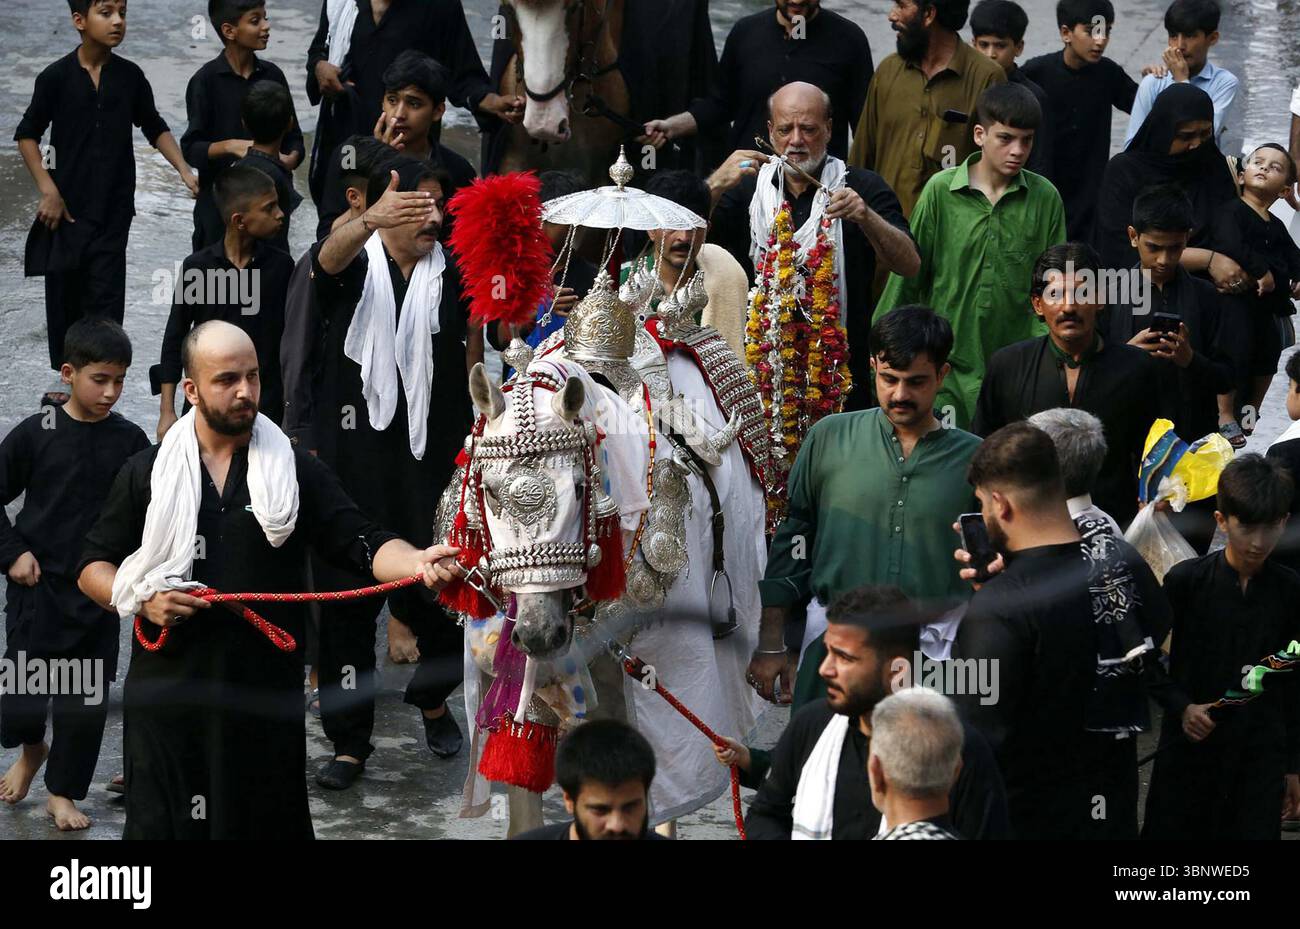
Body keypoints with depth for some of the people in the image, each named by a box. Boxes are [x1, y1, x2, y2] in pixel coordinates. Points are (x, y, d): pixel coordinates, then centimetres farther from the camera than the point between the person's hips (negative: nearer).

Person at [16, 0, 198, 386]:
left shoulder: (130, 77, 0)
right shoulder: (57, 77, -7)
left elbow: (155, 129, 12)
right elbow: (27, 136, 0)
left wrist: (184, 171, 0)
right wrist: (48, 189, -7)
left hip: (113, 209, 1)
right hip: (67, 206, -1)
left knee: (106, 297, -4)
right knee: (64, 295, 9)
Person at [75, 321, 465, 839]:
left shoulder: (298, 472, 5)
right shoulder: (146, 474, 6)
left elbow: (363, 544, -5)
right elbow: (93, 568, 11)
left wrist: (417, 562, -26)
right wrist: (142, 599, -8)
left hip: (265, 693, 0)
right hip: (167, 692, 0)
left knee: (266, 822, 5)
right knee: (163, 823, 3)